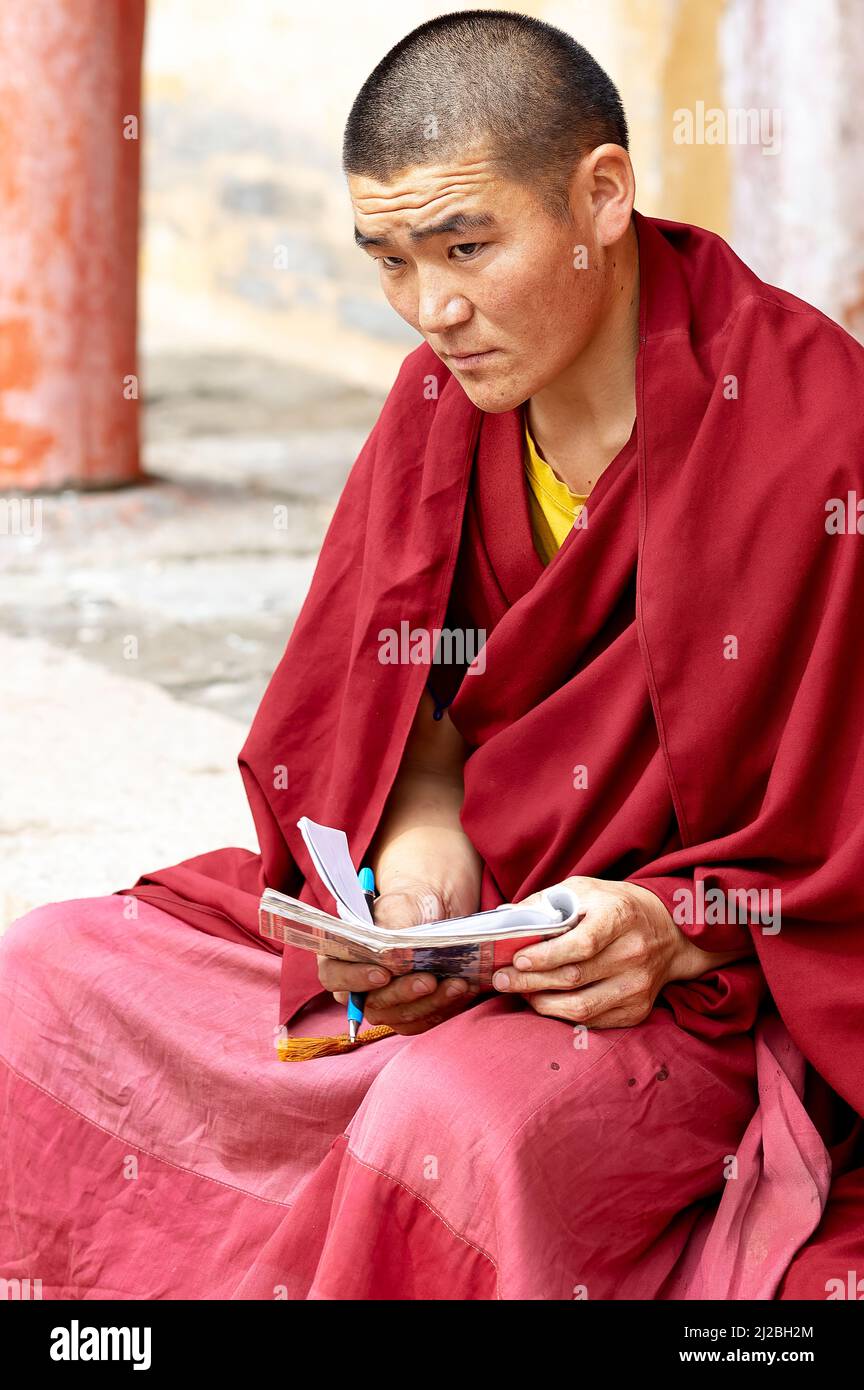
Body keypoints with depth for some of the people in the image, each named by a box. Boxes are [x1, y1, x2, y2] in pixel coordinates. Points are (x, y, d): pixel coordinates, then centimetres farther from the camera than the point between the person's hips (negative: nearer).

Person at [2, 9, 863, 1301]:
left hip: (720, 975, -7)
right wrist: (423, 841, -12)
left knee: (456, 1120, -37)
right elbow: (412, 693, 9)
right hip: (459, 906, 7)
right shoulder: (442, 397, 2)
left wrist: (677, 938, -27)